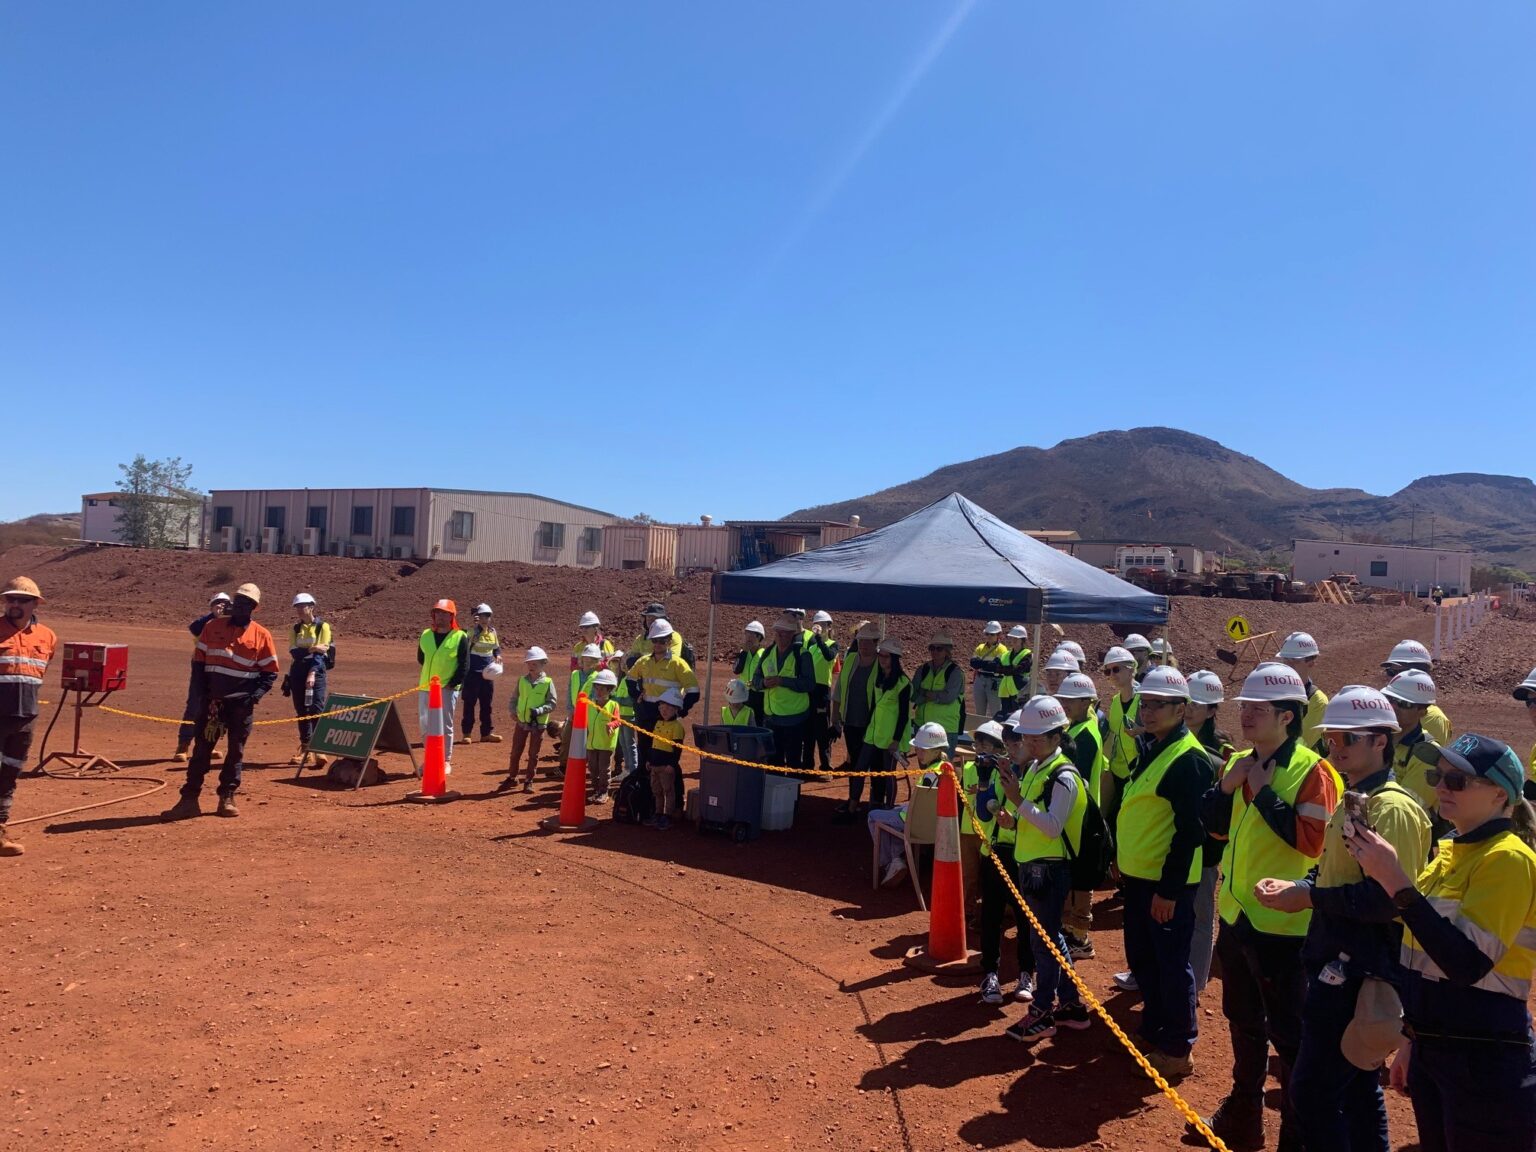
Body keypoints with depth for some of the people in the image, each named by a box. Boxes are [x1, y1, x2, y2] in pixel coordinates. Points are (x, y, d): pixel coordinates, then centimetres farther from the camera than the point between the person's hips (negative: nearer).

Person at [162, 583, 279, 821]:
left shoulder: (262, 636, -1)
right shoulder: (212, 627, 5)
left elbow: (270, 673, 2)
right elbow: (198, 661, 8)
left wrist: (255, 695, -12)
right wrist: (201, 692, -1)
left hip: (241, 703, -1)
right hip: (212, 700, 1)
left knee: (236, 750, 6)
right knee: (201, 748, 2)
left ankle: (227, 797, 16)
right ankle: (189, 800, 7)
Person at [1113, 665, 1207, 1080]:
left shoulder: (1188, 759, -18)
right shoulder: (1149, 750, 10)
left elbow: (1189, 831, -20)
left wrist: (1169, 889, -21)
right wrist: (1123, 860, 18)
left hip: (1166, 882, -9)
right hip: (1137, 876, 9)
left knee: (1171, 965, 3)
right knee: (1142, 960, 18)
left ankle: (1178, 1050, 16)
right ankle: (1153, 1032, 33)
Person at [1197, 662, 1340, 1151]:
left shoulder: (1311, 771, -16)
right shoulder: (1239, 762, 5)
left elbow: (1313, 841, -25)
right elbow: (1215, 827, 9)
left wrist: (1263, 792, -22)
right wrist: (1226, 785, -8)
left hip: (1283, 922, -7)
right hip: (1237, 914, 8)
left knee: (1288, 1034, 6)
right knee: (1243, 1023, 22)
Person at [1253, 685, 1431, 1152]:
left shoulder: (1393, 808, -18)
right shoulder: (1352, 799, 13)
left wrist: (1311, 896, -20)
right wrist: (1296, 885, 2)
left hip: (1359, 970, -10)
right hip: (1337, 960, 10)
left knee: (1312, 1091, -6)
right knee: (1357, 1083, 21)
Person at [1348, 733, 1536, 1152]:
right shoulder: (1450, 853, 8)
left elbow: (1468, 964, -27)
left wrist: (1396, 882, -32)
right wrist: (1415, 1041, 17)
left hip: (1485, 1059, -8)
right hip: (1431, 1049, 8)